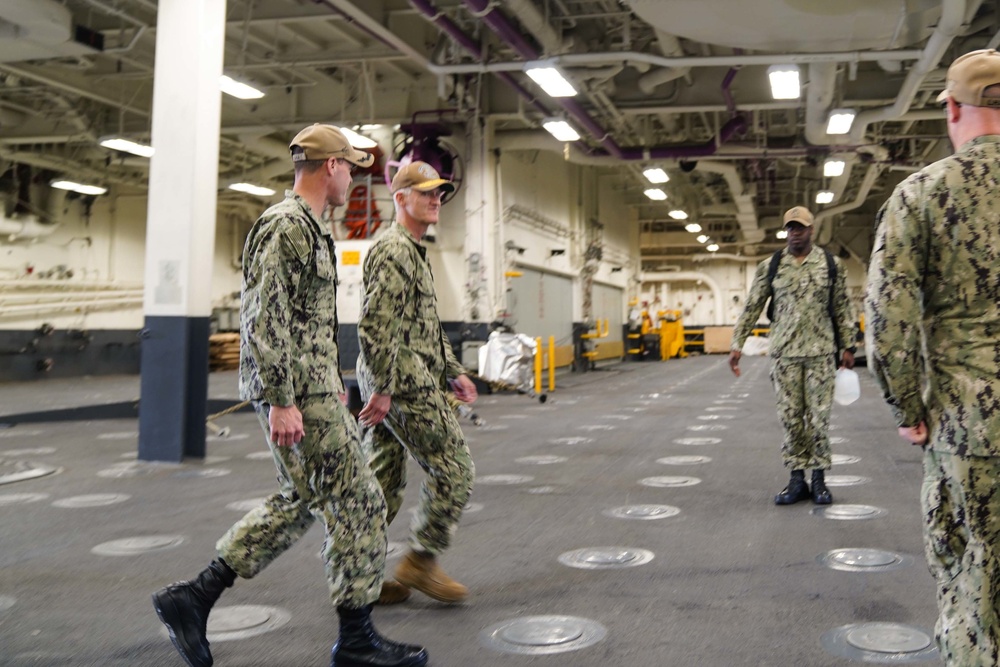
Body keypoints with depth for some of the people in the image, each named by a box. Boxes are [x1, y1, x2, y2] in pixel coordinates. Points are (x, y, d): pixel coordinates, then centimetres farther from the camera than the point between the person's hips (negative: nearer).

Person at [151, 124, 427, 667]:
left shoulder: (307, 226, 18)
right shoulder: (286, 225, -15)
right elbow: (264, 319, -22)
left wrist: (330, 378, 25)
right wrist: (280, 401, -24)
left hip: (311, 386, 11)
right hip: (299, 395, -11)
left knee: (299, 500, 16)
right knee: (357, 502, -3)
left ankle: (193, 598, 19)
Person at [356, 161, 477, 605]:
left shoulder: (413, 253, 22)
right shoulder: (394, 251, -12)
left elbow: (428, 327, 27)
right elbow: (375, 326, -21)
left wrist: (453, 371, 22)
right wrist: (383, 388, -22)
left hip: (392, 385, 10)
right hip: (406, 385, -10)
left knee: (383, 483, 11)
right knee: (454, 469, -3)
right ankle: (421, 561, 6)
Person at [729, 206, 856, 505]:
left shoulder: (832, 264, 2)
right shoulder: (769, 266, 3)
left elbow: (843, 308, 5)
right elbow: (752, 307, 4)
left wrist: (847, 346, 3)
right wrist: (737, 344, -1)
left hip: (821, 351, -1)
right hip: (783, 352, 1)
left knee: (819, 416, 2)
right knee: (790, 416, 4)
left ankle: (819, 478, 13)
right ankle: (797, 478, 14)